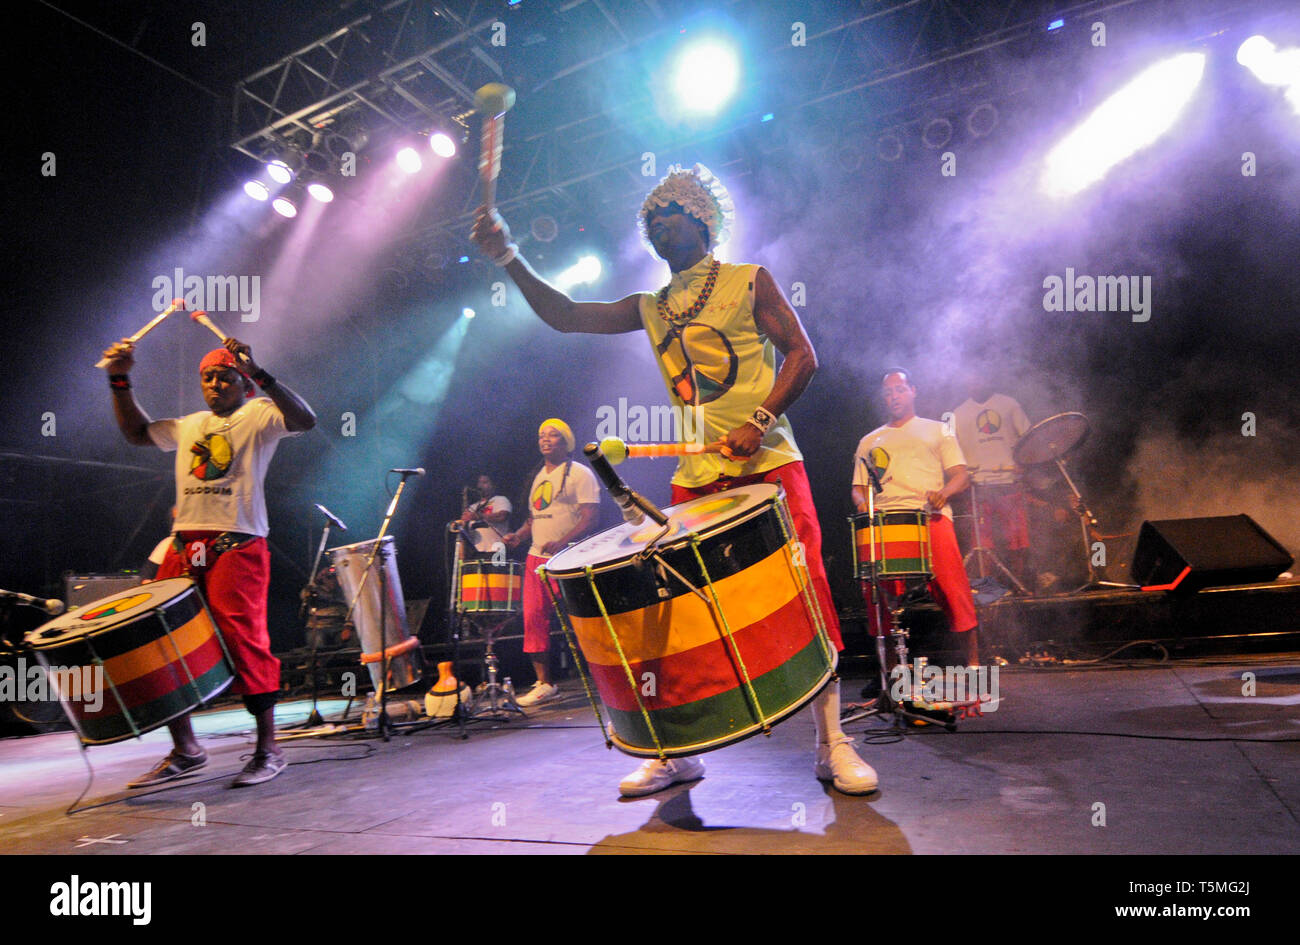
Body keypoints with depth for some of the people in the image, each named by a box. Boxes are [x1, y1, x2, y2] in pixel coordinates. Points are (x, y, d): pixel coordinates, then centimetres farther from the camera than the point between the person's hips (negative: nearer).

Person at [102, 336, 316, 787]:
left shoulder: (258, 416, 4)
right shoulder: (189, 425, 24)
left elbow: (304, 419, -15)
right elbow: (137, 432, 34)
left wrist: (258, 373, -24)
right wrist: (120, 381, 23)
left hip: (237, 545, -6)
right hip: (185, 546, 7)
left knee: (242, 640, -10)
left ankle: (268, 750, 1)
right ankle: (184, 748, 16)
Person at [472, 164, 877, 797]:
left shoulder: (749, 282, 7)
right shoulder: (650, 309, 18)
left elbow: (802, 355, -1)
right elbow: (564, 316, 11)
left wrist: (759, 420, -15)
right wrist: (510, 259, -1)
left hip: (769, 465, -3)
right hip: (695, 478, 4)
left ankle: (833, 747, 4)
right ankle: (677, 752, 12)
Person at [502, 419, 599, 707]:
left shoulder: (579, 473, -3)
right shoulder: (538, 477, 20)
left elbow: (590, 517, -12)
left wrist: (562, 543, -25)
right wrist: (519, 535, 6)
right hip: (536, 556, 7)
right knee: (533, 617, 2)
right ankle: (544, 683, 11)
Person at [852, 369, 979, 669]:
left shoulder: (937, 430, 22)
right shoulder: (869, 441, 29)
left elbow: (961, 475, 12)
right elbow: (858, 486, 24)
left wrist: (944, 492, -10)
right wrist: (862, 503, 0)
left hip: (930, 514, -1)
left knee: (950, 576, -25)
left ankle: (972, 658, -13)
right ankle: (889, 664, -14)